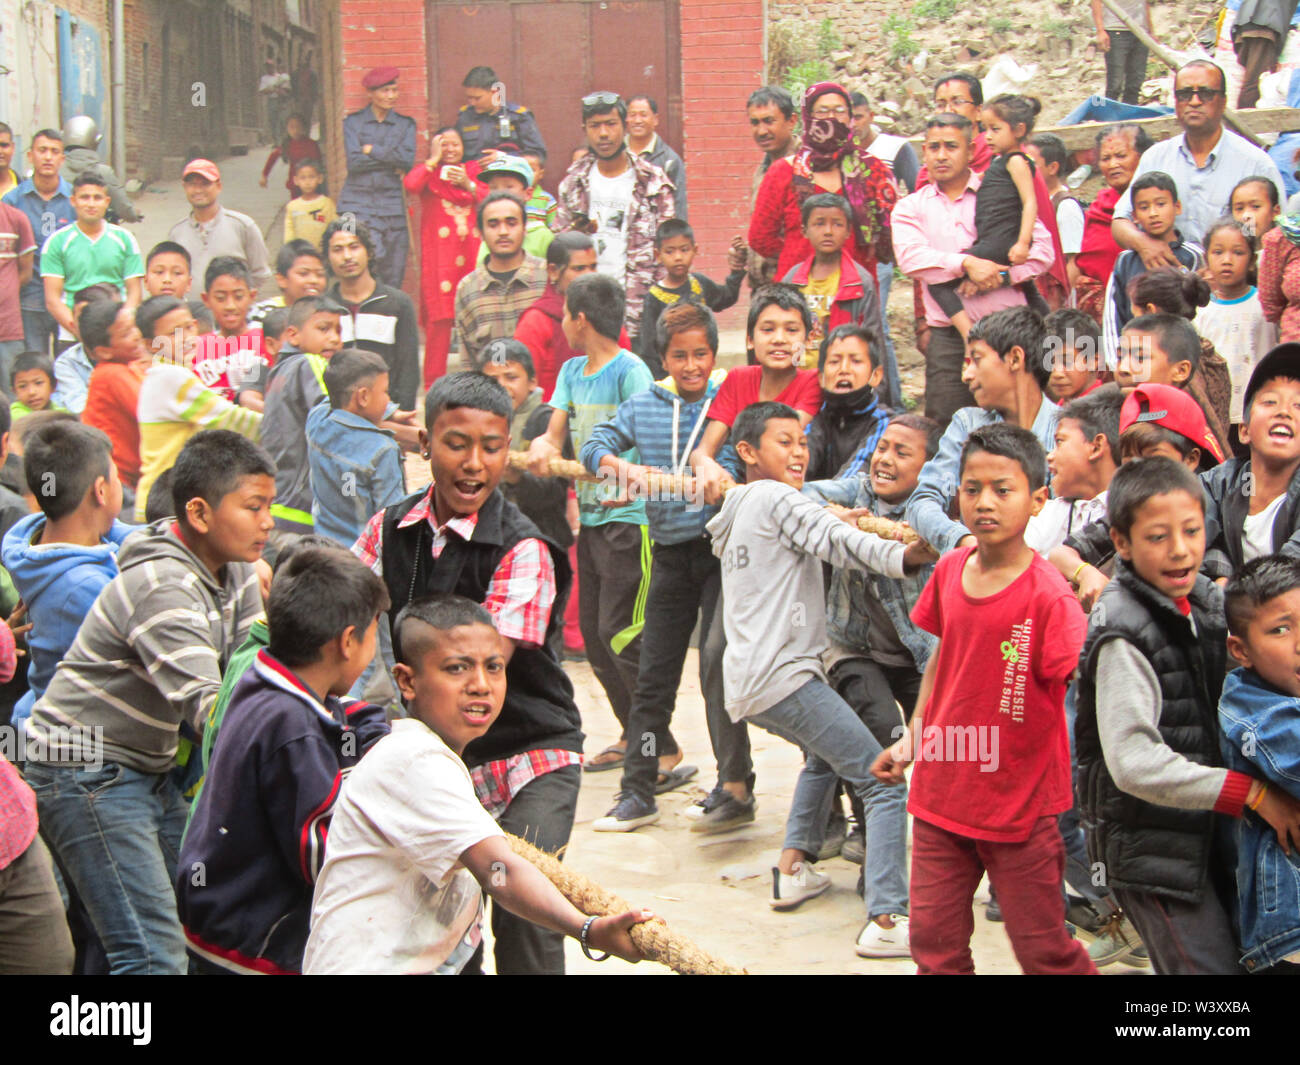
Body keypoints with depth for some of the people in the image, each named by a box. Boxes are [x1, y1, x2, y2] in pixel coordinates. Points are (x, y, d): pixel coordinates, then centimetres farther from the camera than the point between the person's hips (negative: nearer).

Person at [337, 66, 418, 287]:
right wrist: (391, 161, -6)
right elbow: (354, 162, -7)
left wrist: (372, 150, -4)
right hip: (359, 202, -2)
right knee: (371, 258, -21)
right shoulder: (353, 122, 7)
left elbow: (408, 160, -4)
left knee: (393, 276, 0)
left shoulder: (405, 124, 13)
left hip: (392, 203, 2)